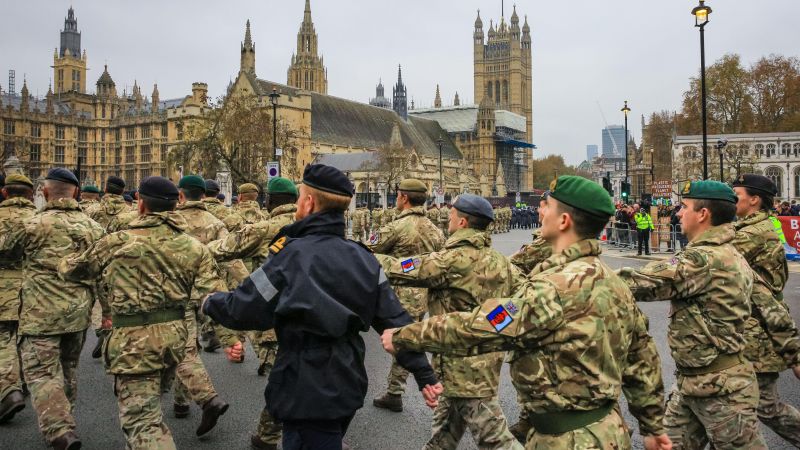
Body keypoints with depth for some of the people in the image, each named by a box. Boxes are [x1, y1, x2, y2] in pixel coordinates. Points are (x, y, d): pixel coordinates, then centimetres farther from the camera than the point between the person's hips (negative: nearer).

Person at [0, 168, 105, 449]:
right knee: (68, 369, 19)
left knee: (41, 373, -1)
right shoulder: (92, 227, 5)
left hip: (42, 312, -5)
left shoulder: (35, 225, -10)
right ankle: (62, 424, 32)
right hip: (78, 312, 6)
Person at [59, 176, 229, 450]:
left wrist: (63, 264, 33)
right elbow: (214, 296, -8)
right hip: (175, 334, 5)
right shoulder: (194, 247, 1)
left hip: (134, 339, -4)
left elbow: (71, 269, 10)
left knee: (142, 420, -1)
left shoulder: (117, 243, -5)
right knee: (150, 398, 29)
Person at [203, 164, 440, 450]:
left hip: (308, 394, -7)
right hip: (349, 387, 7)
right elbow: (394, 319, -2)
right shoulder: (363, 258, -1)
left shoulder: (292, 256, -18)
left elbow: (242, 310, -11)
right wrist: (424, 373, 2)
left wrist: (210, 303, 11)